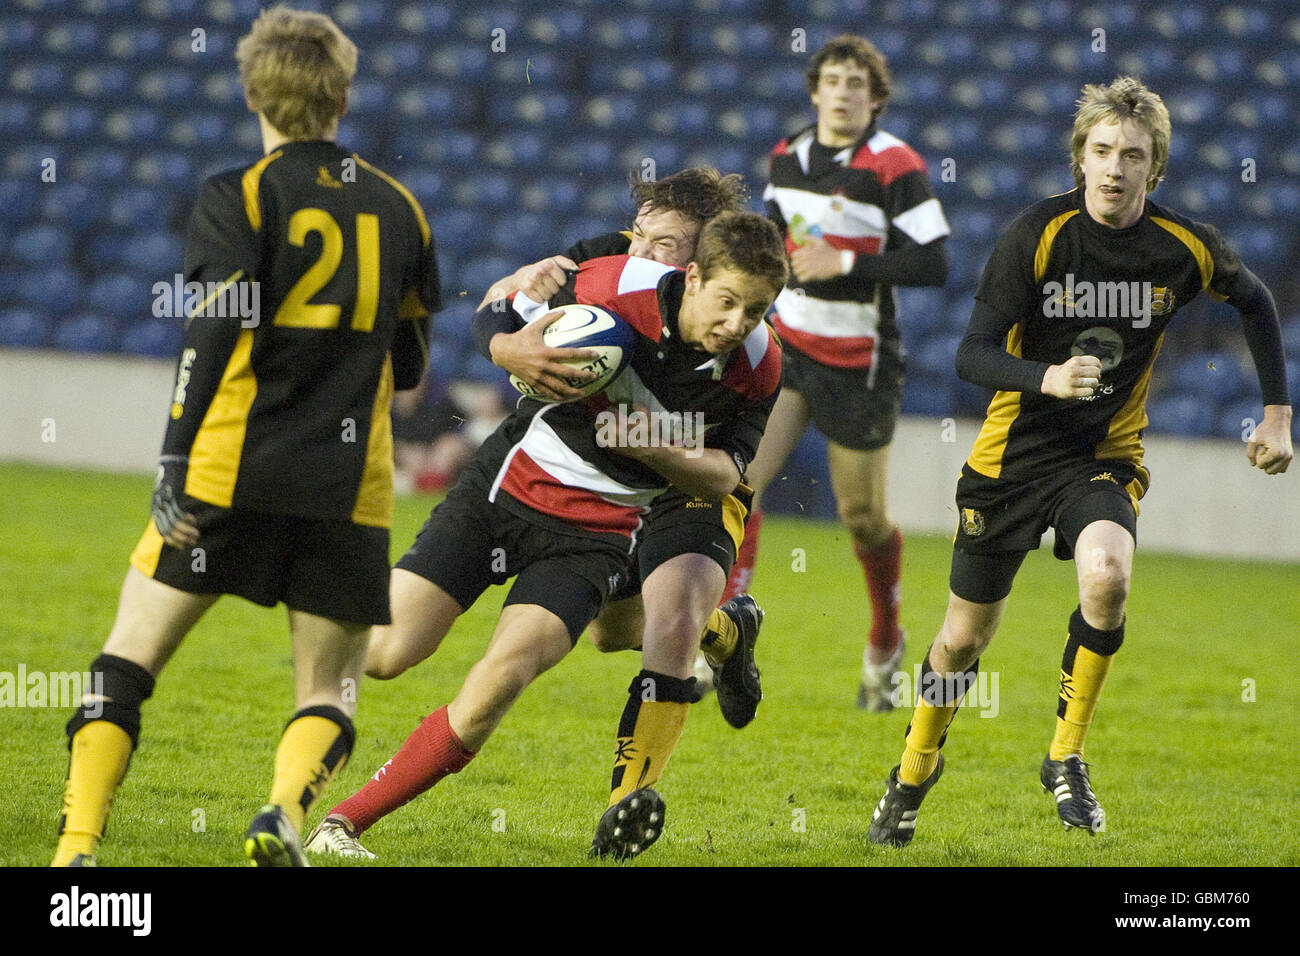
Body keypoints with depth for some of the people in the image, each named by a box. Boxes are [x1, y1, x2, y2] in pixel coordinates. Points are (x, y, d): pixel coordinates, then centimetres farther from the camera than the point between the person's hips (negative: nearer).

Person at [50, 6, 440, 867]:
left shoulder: (240, 196, -1)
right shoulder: (396, 207, 12)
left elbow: (215, 331, -14)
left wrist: (177, 462, -16)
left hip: (232, 474, -2)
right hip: (351, 489, 3)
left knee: (126, 664, 7)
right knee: (331, 692, 12)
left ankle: (79, 844, -8)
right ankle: (285, 812, -18)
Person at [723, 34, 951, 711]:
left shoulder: (896, 167, -14)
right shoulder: (790, 155, 5)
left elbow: (934, 265, -18)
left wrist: (845, 263, -22)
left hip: (860, 361, -4)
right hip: (789, 344, 4)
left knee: (862, 517, 6)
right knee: (740, 479, -15)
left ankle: (885, 644, 32)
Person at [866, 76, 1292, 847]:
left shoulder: (1185, 247, -8)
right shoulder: (1038, 236, -15)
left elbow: (1254, 301, 14)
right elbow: (973, 355, -16)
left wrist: (1278, 412, 10)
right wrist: (1047, 378, -35)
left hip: (1107, 456, 1)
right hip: (1014, 451, -1)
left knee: (1107, 578, -31)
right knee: (966, 637, 7)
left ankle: (1067, 756, -12)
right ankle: (917, 768, 36)